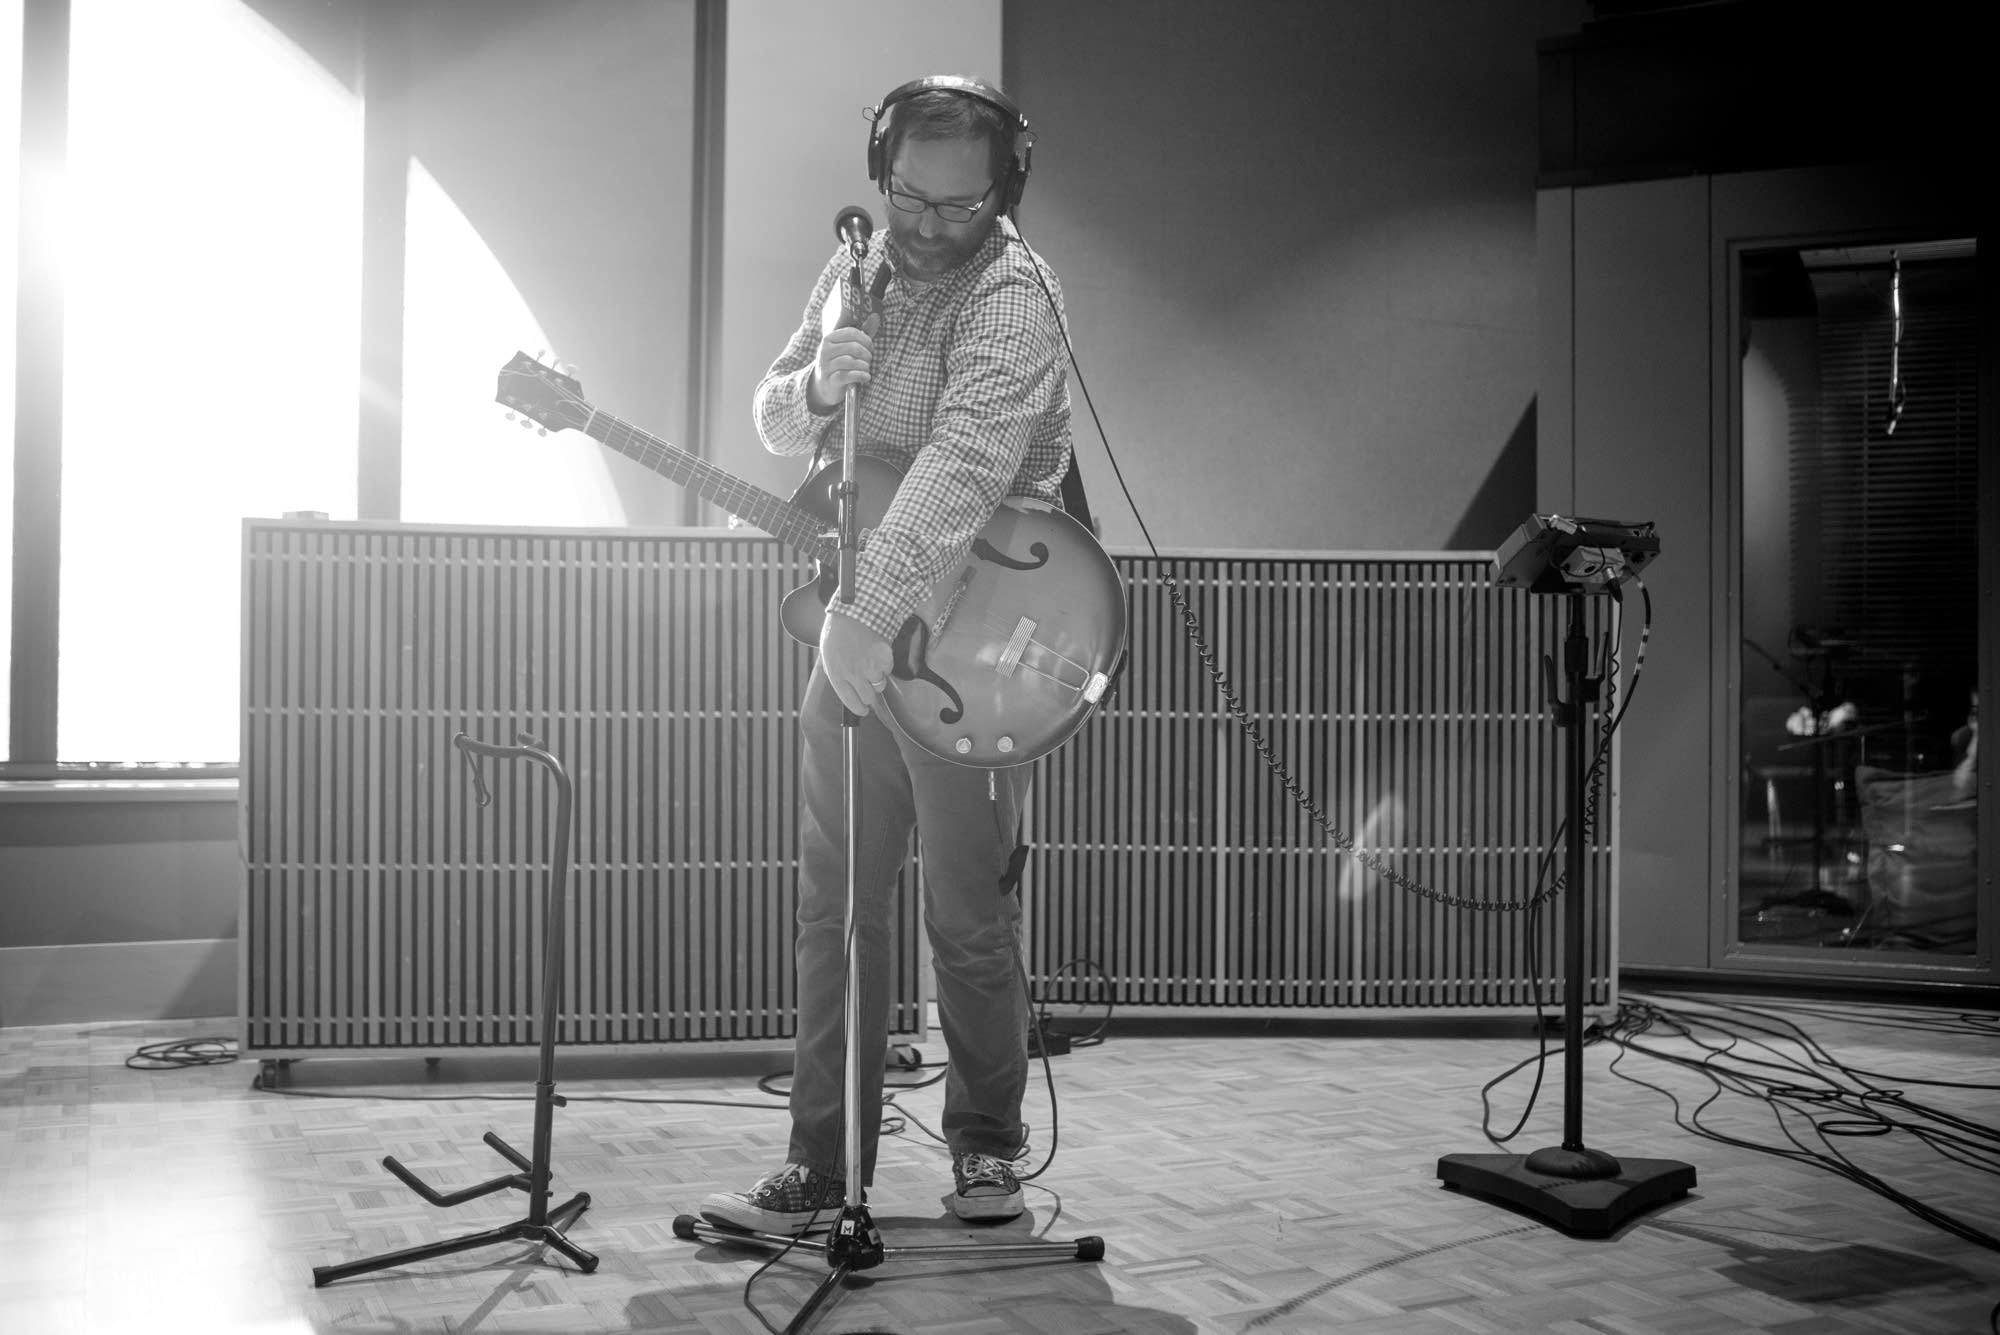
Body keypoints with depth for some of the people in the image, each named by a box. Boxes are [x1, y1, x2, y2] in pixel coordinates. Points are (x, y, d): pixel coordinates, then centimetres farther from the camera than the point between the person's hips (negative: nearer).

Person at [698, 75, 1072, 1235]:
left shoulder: (1014, 299, -14)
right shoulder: (858, 269, 10)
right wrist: (816, 385, -11)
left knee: (969, 913, 4)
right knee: (834, 909, 7)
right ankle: (823, 1172, 16)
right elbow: (778, 424, 13)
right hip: (853, 627, 7)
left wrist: (872, 612, -38)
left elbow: (963, 469, -29)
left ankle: (989, 1145, 24)